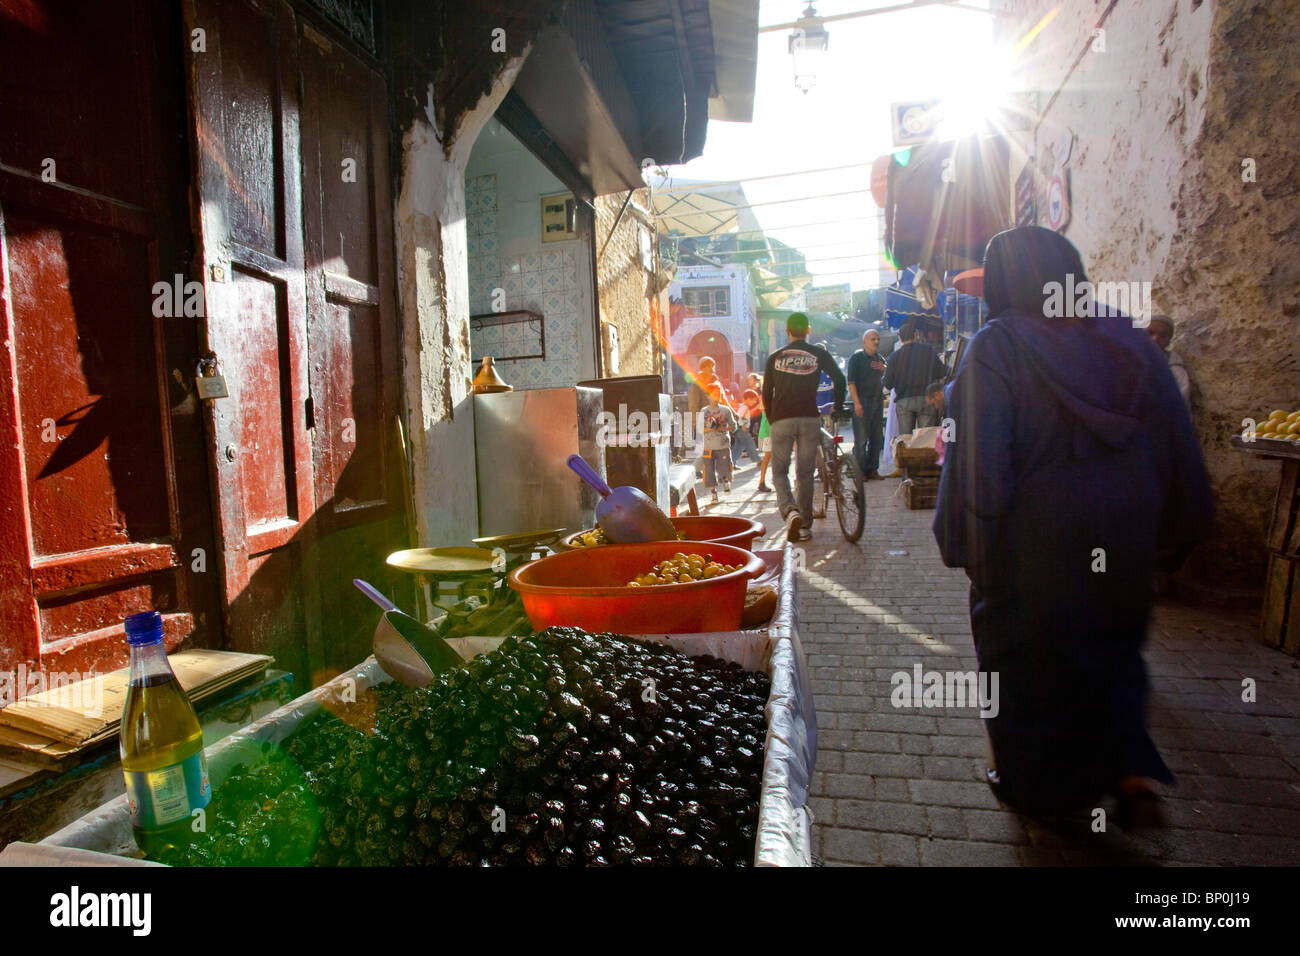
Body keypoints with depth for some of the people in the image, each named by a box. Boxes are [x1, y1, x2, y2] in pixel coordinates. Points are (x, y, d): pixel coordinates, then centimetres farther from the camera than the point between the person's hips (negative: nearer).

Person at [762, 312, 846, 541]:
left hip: (781, 420, 0)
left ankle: (790, 511, -16)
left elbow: (766, 393, 10)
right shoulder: (818, 354, 7)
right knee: (805, 473, 9)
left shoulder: (775, 357, 9)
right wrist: (837, 407, 14)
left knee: (779, 471, 9)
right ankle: (805, 525, 12)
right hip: (809, 419, 0)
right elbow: (839, 379, 0)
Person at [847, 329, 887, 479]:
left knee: (877, 437, 8)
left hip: (878, 401, 6)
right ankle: (860, 471, 1)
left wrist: (883, 369, 0)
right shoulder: (856, 357, -3)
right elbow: (851, 381, -10)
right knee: (861, 439, -6)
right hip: (862, 401, -6)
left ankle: (872, 469, 17)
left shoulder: (880, 358, 16)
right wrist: (857, 403, -18)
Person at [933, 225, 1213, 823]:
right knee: (1109, 645, 27)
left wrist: (968, 544, -11)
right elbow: (1178, 443, 4)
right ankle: (1133, 768, 16)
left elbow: (978, 460, -20)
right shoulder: (1125, 338, 1)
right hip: (1121, 538, 5)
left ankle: (1035, 786, 29)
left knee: (1029, 658, 14)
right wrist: (1174, 537, 13)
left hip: (1033, 541, -4)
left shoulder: (996, 348, -14)